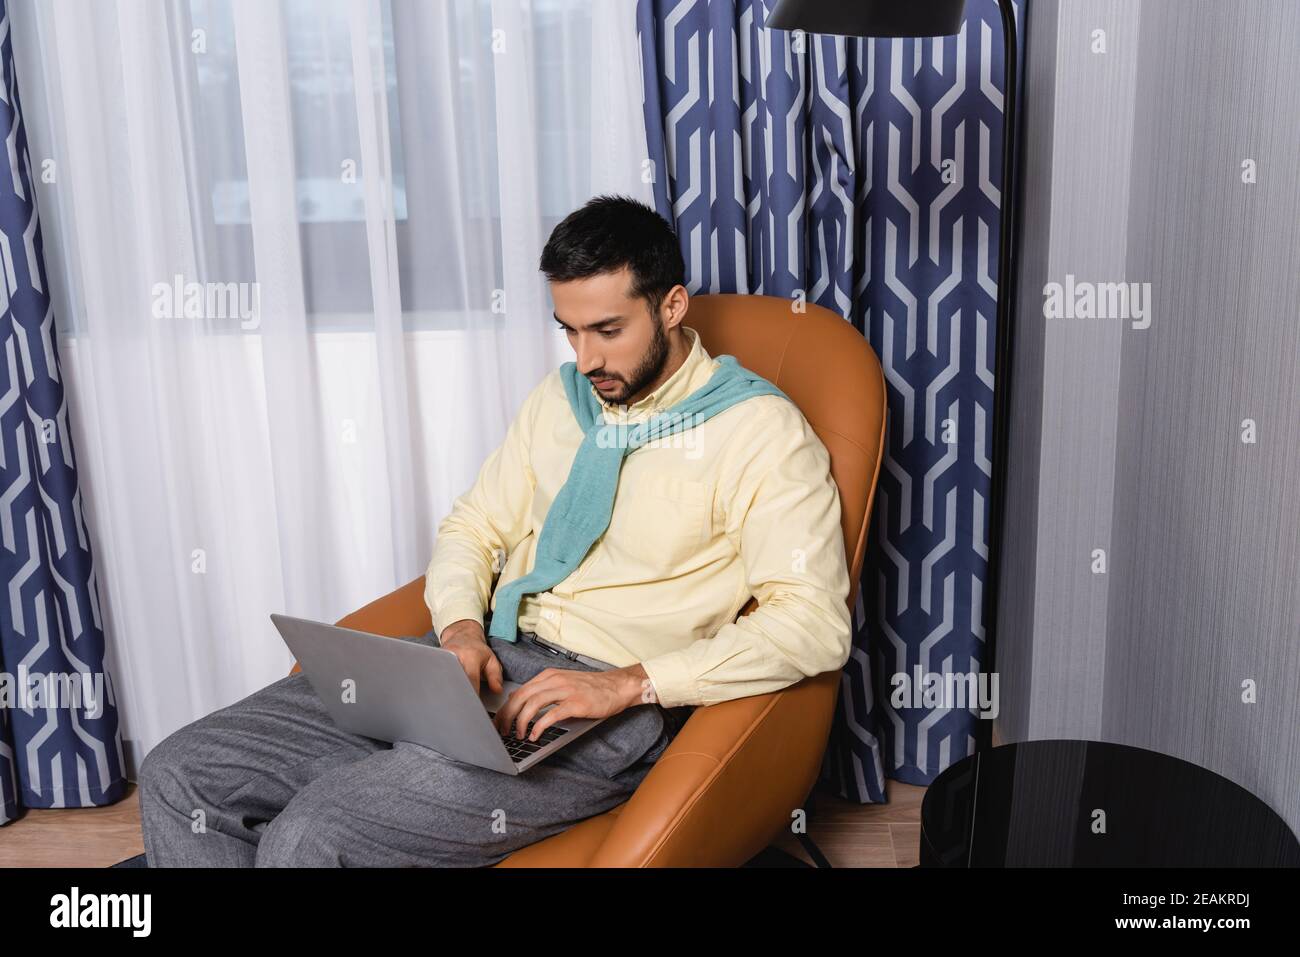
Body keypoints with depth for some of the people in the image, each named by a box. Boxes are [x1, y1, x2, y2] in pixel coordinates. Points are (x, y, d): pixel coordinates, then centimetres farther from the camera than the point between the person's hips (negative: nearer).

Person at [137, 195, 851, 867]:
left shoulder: (761, 430, -5)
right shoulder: (559, 398, 16)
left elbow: (815, 622, -14)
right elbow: (471, 527, 20)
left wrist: (629, 683, -21)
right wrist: (461, 626, -2)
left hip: (611, 711, -7)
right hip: (485, 659, 7)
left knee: (305, 840, -26)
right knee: (179, 777, -6)